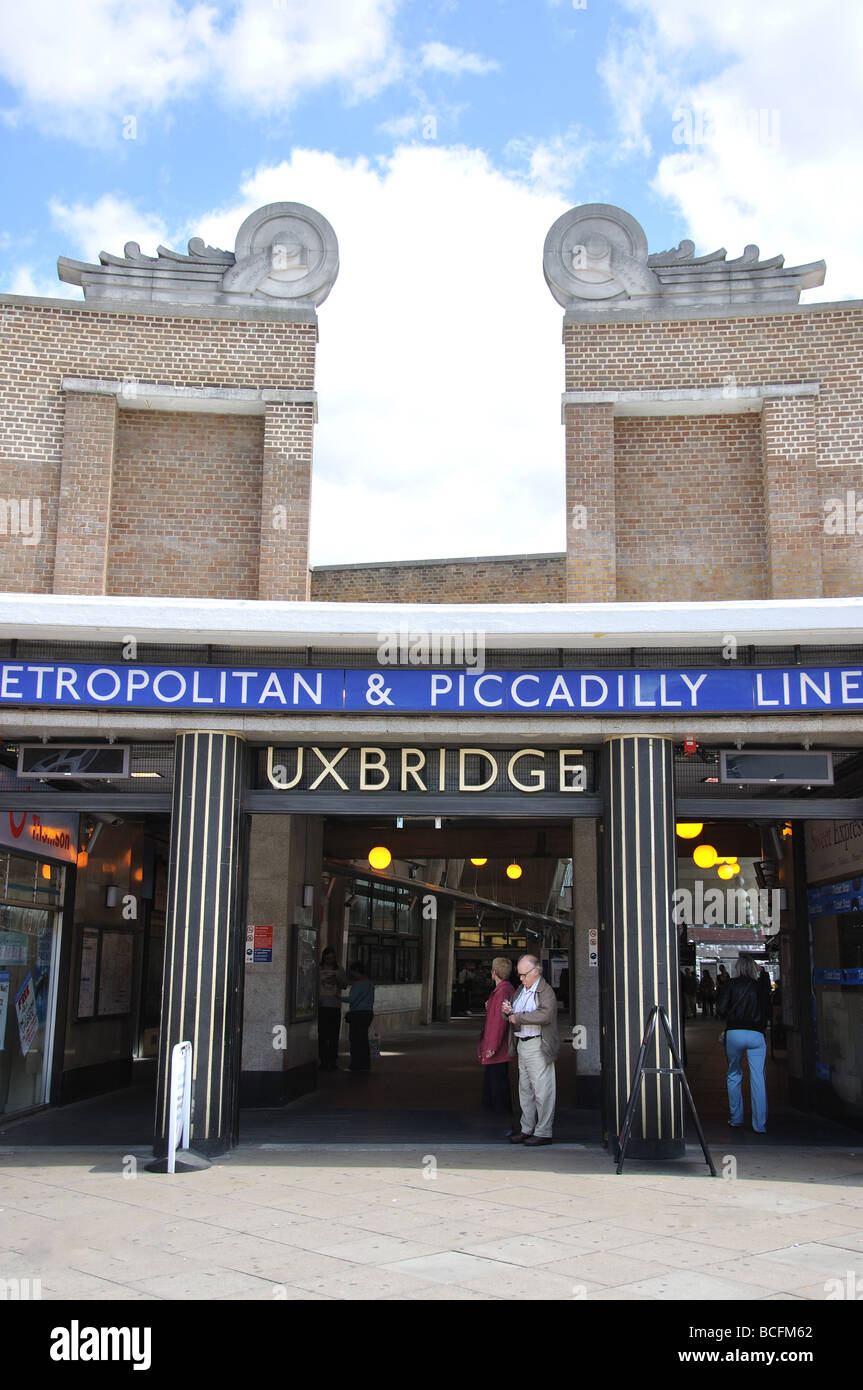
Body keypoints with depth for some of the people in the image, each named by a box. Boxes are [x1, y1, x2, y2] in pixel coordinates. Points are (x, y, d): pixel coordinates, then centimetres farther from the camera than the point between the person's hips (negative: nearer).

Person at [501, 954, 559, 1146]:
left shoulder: (546, 990, -9)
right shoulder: (521, 990, 17)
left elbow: (545, 1015, -25)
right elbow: (514, 1014, 26)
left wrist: (518, 1017, -19)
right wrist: (508, 1011, 2)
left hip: (538, 1046, -9)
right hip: (522, 1044, 9)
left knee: (542, 1090, -4)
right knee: (525, 1089, 13)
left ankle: (543, 1132, 2)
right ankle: (526, 1129, 21)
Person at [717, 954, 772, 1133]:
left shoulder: (732, 984, 2)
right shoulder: (762, 987, 6)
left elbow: (720, 1009, -2)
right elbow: (767, 1012, 8)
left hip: (734, 1033, 0)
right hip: (756, 1034, 1)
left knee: (734, 1076, 15)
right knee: (758, 1079, 0)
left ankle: (736, 1119, 18)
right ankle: (760, 1125, -3)